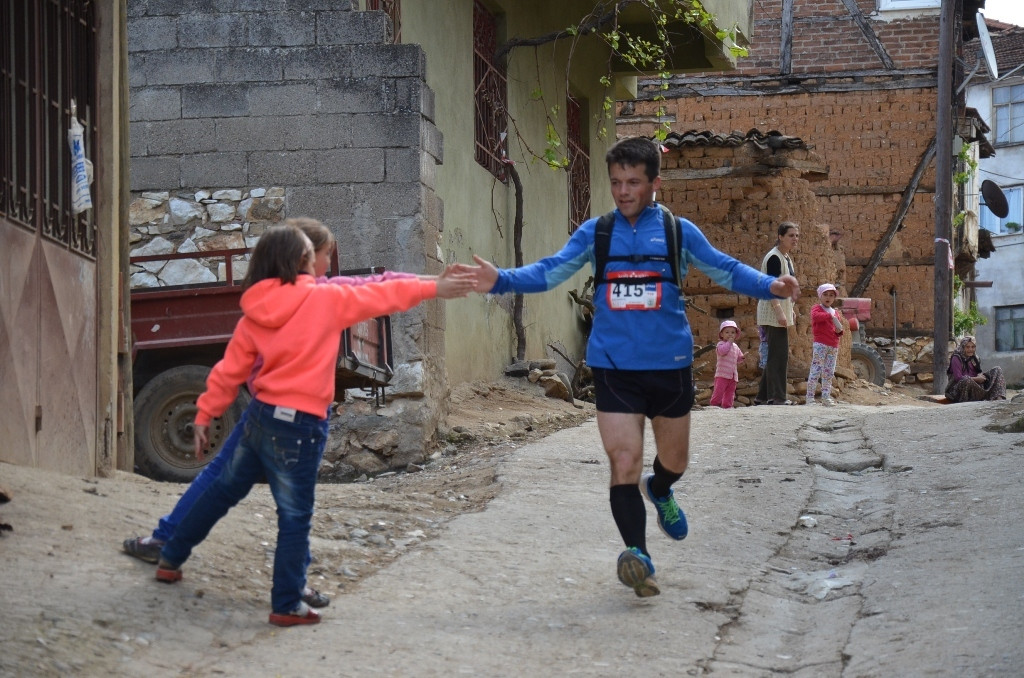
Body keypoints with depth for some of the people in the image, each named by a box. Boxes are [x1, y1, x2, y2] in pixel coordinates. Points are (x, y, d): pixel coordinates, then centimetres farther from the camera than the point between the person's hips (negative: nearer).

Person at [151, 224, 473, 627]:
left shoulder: (256, 313, 5)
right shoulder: (325, 300, -9)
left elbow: (230, 370, 6)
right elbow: (380, 296, 1)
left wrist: (205, 415, 11)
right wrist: (433, 288, 11)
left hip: (260, 415, 6)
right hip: (298, 426, -6)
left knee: (224, 490, 23)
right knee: (295, 517, 2)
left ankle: (171, 559, 34)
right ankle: (286, 605, 5)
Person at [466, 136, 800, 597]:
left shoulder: (678, 231, 1)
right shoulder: (595, 233, 2)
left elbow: (726, 270, 5)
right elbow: (549, 272, -4)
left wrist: (769, 286, -13)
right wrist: (500, 280, -22)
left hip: (670, 364, 1)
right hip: (614, 367, -1)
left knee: (674, 459, 19)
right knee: (624, 465, -14)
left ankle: (659, 492, 53)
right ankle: (637, 555, -13)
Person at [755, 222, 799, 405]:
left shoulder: (786, 257, 15)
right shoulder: (774, 258, -15)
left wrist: (791, 308, 25)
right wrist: (779, 312, -26)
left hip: (781, 311, 10)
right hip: (773, 312, -10)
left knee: (776, 355, 12)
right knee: (779, 354, -8)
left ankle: (763, 396, 17)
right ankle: (777, 396, -5)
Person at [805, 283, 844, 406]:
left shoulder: (834, 312, 22)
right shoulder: (816, 308, 1)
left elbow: (838, 331, 26)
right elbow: (815, 316, -24)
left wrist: (840, 331, 3)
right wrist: (830, 316, -26)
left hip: (833, 346, 7)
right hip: (820, 344, -7)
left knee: (829, 373, 8)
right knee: (816, 370, -11)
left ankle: (826, 397, 13)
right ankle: (810, 398, -10)